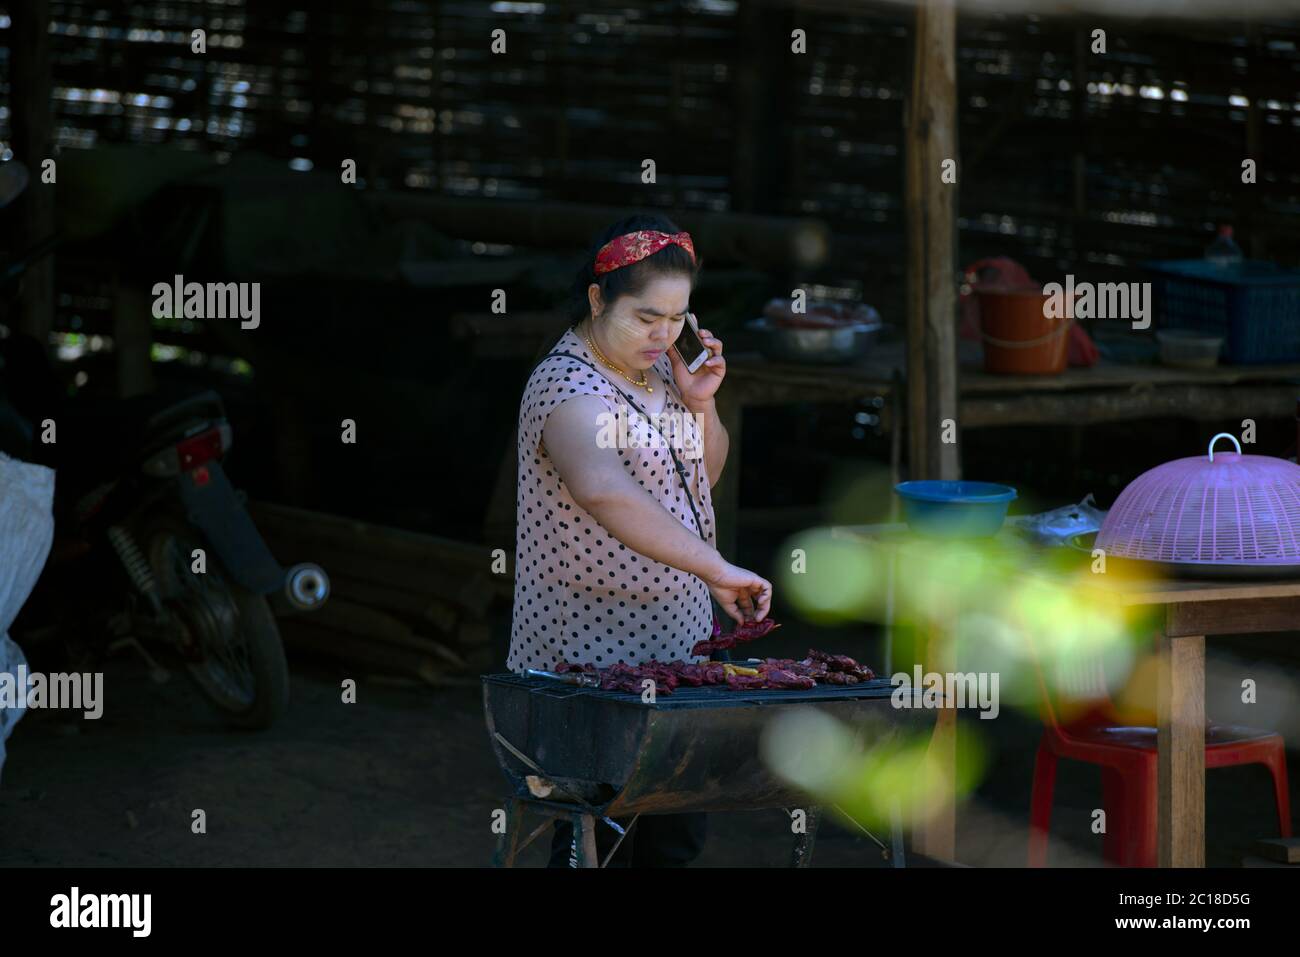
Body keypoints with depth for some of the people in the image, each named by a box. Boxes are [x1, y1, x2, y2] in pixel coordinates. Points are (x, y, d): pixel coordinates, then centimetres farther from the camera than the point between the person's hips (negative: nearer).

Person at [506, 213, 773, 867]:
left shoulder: (658, 366, 9)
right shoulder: (569, 385, -19)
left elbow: (701, 478, 22)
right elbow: (603, 490, -39)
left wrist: (701, 403, 2)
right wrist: (714, 567, -43)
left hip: (676, 641, 8)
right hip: (592, 655, -8)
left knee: (677, 835, 10)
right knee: (599, 838, -5)